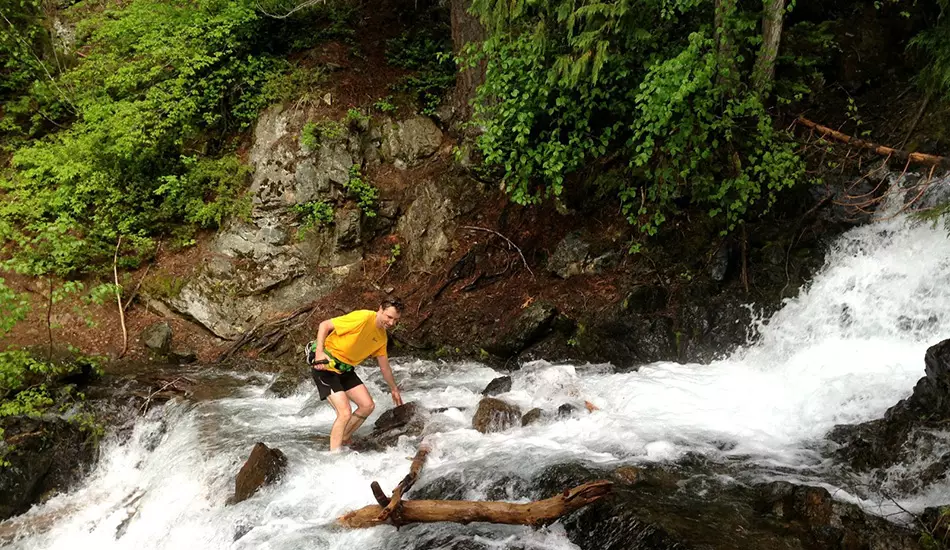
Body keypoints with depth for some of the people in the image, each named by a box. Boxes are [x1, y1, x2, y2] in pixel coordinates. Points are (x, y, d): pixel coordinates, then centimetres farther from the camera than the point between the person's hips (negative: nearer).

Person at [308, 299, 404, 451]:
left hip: (345, 370, 9)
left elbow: (384, 366, 20)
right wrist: (319, 353, -28)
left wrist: (394, 389, 27)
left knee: (368, 406, 5)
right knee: (345, 413, -17)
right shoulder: (364, 317, -21)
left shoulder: (382, 337, 6)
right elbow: (324, 325, -20)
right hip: (325, 364, -9)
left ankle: (343, 439, 22)